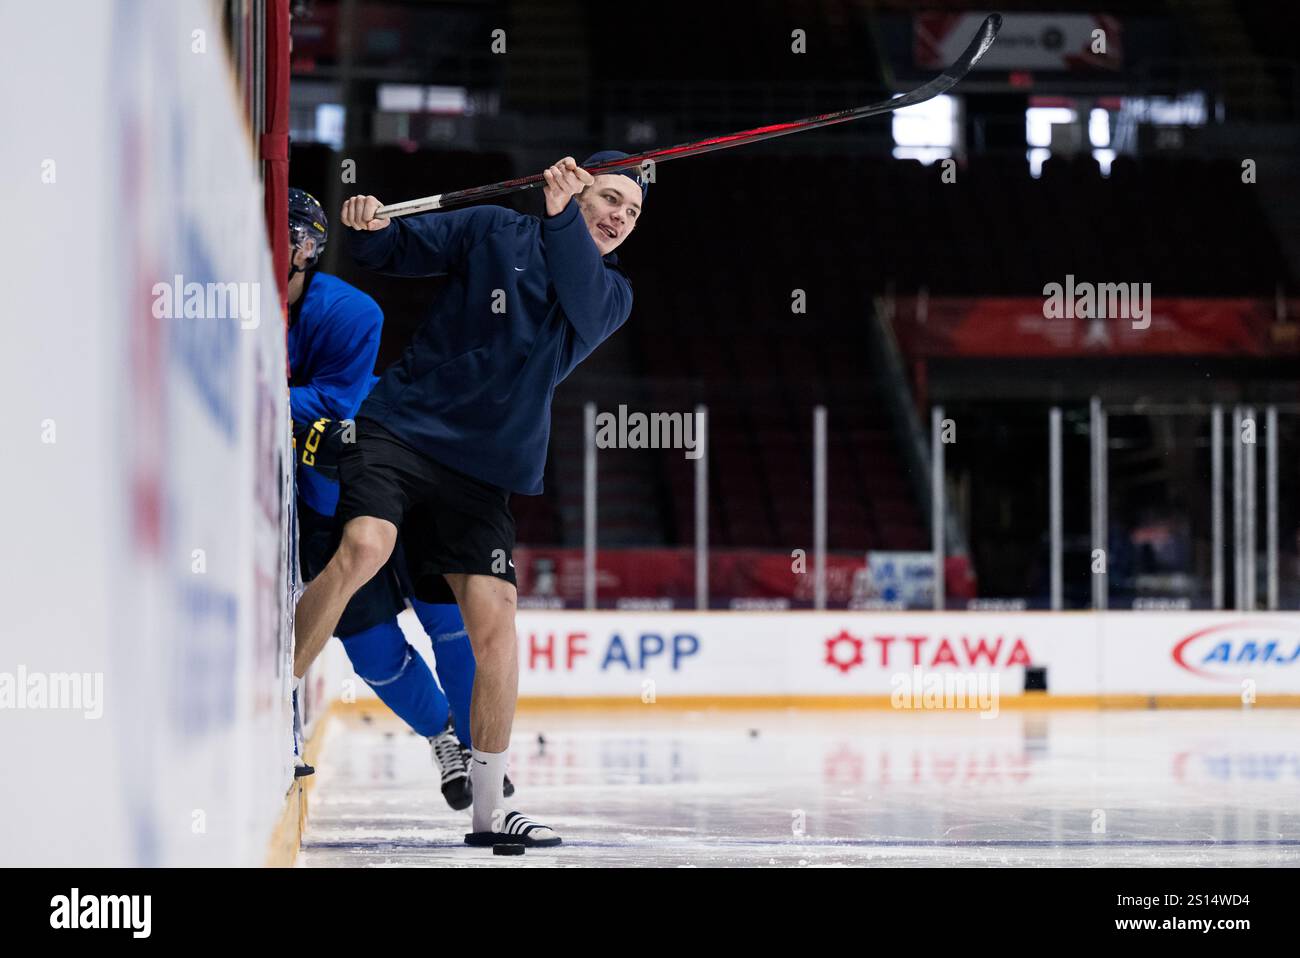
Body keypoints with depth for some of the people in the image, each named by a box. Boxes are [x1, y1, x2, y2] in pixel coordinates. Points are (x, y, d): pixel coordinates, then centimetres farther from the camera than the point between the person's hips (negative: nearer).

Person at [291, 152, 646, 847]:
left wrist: (560, 218, -31)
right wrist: (368, 229, -16)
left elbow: (583, 303, -18)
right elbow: (397, 252, 7)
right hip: (401, 424, -3)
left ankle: (490, 808, 4)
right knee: (364, 546, -28)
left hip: (483, 467, 3)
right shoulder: (492, 233, 3)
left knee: (495, 617, -7)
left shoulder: (613, 294, 6)